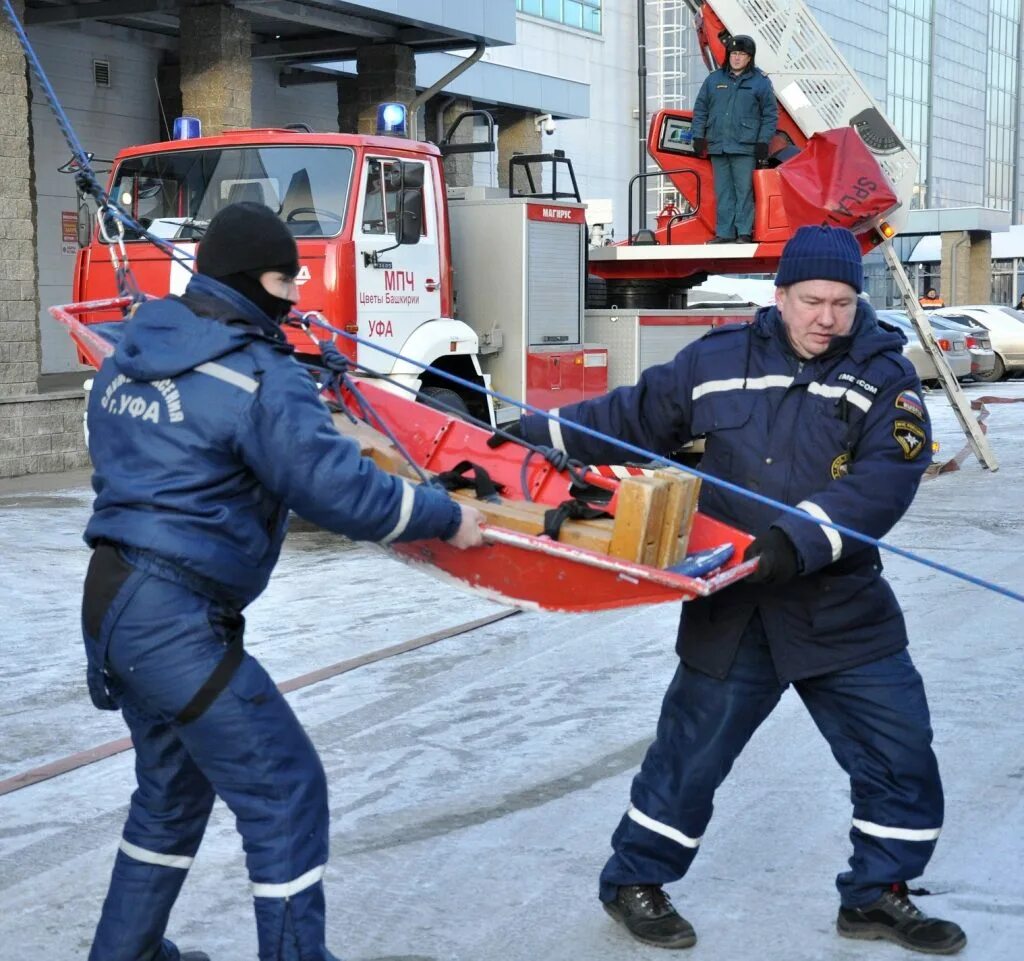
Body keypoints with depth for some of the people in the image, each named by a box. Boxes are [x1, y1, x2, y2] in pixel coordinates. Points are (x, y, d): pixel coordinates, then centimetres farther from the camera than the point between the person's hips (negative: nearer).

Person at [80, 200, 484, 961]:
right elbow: (340, 490, -19)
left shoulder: (128, 357, 11)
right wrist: (448, 518, -6)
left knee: (174, 786, 24)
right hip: (177, 620, -9)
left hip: (114, 598, 9)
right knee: (285, 789, -1)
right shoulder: (259, 377, -15)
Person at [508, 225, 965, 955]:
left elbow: (883, 483, -20)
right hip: (733, 608, -1)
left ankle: (877, 895, 27)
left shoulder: (885, 377, -5)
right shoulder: (718, 360, 0)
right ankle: (634, 881, 27)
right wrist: (545, 432, 15)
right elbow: (637, 417, 14)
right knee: (691, 751, 8)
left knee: (901, 752, 6)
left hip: (843, 613, 1)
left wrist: (801, 540, -33)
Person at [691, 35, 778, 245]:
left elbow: (770, 114, 3)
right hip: (717, 147, 4)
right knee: (723, 192, 5)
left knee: (744, 191, -5)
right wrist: (698, 136, 8)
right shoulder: (714, 79, 13)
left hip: (745, 148, -3)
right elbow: (700, 109, 16)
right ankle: (724, 233, 9)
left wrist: (763, 142, -4)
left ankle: (744, 233, -1)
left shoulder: (760, 82, 4)